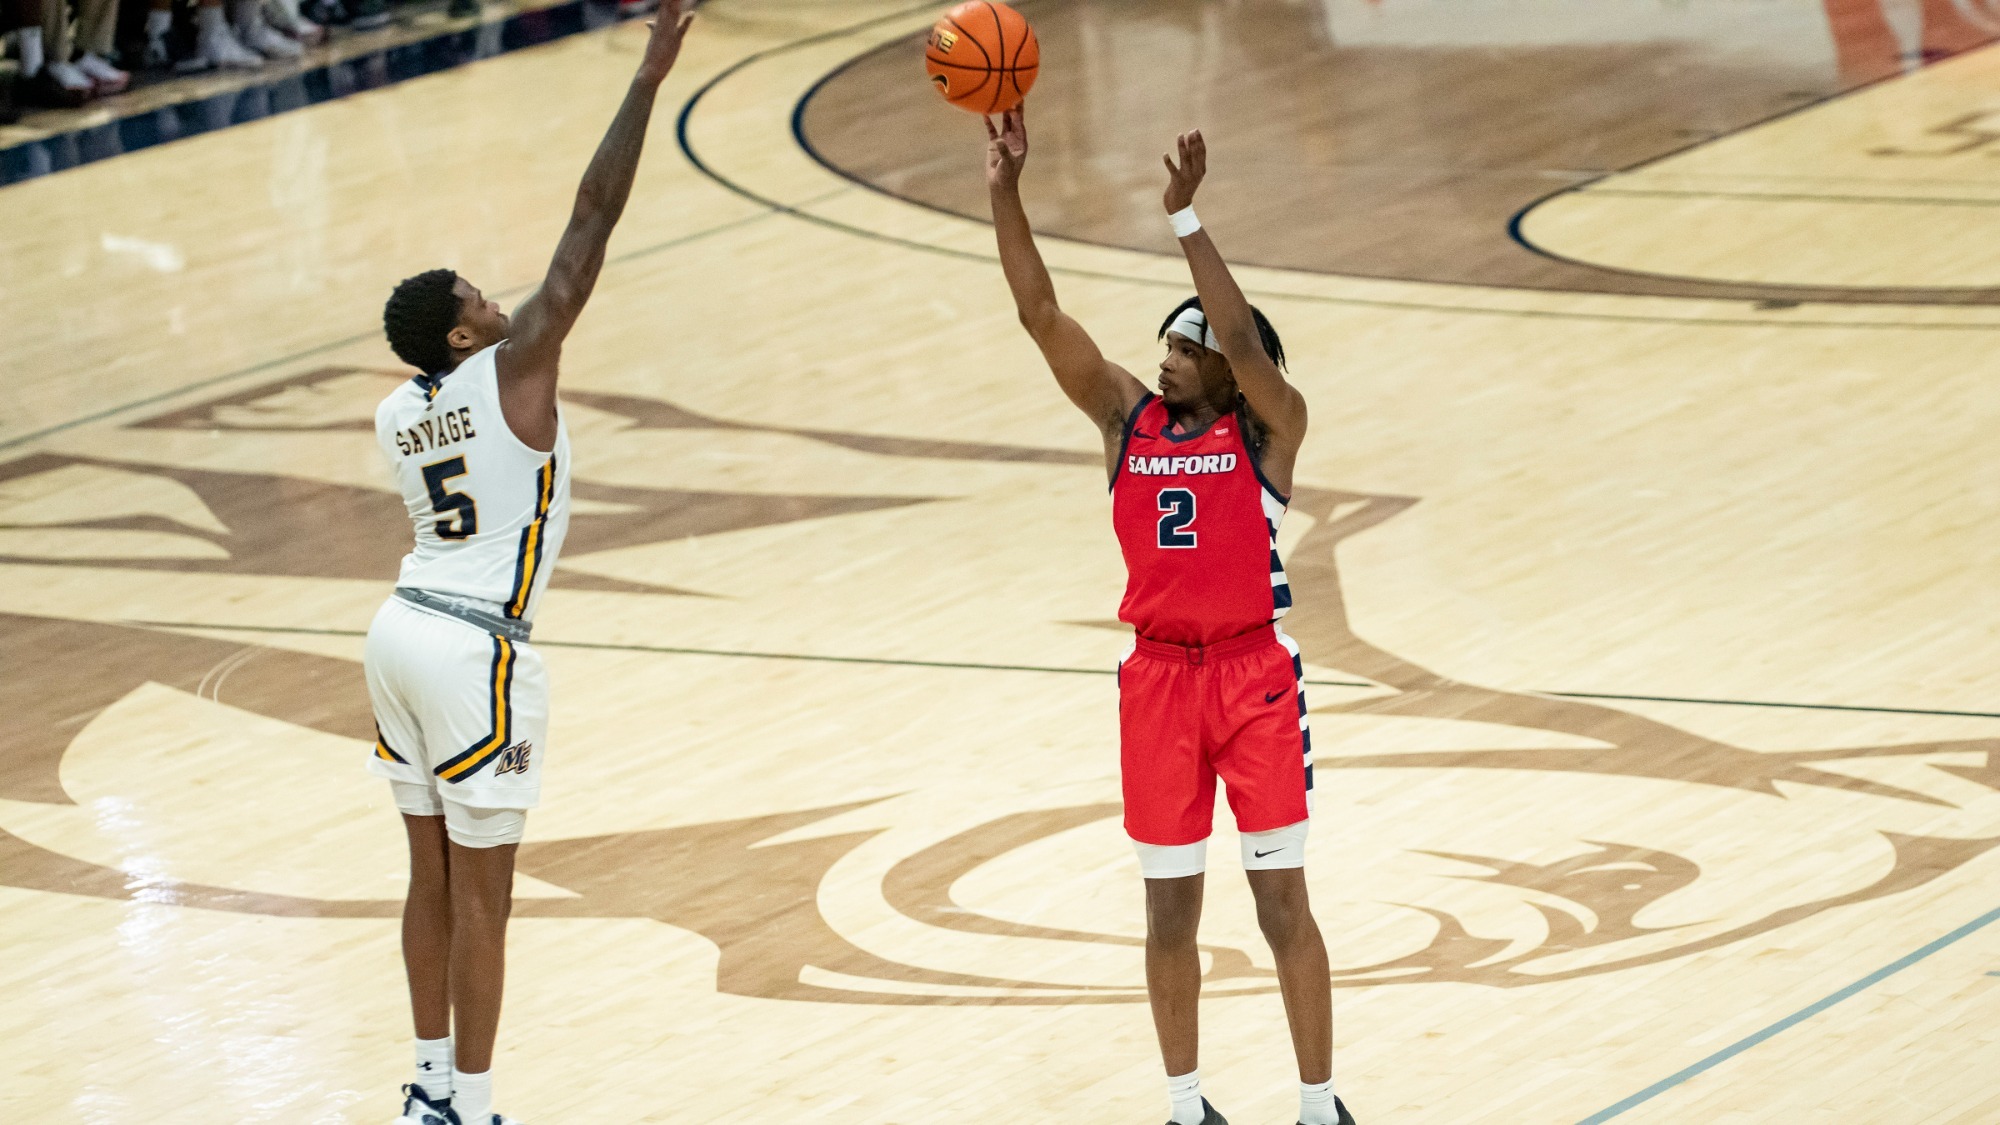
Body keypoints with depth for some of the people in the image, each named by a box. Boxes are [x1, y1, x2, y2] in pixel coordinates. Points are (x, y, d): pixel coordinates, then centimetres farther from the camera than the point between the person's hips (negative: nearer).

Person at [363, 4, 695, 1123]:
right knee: (482, 892, 0)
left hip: (404, 629, 7)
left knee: (435, 876, 17)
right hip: (473, 652, -7)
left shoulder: (399, 412, 5)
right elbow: (591, 225, -15)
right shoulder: (512, 368, -13)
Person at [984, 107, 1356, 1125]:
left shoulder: (1268, 429, -5)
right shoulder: (1127, 419, 4)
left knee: (1282, 903, -1)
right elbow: (1041, 314, -3)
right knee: (1169, 909, 10)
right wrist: (1004, 192, -13)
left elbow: (1243, 337, -24)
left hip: (1254, 673, -4)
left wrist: (1184, 219, -29)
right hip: (1157, 675, 4)